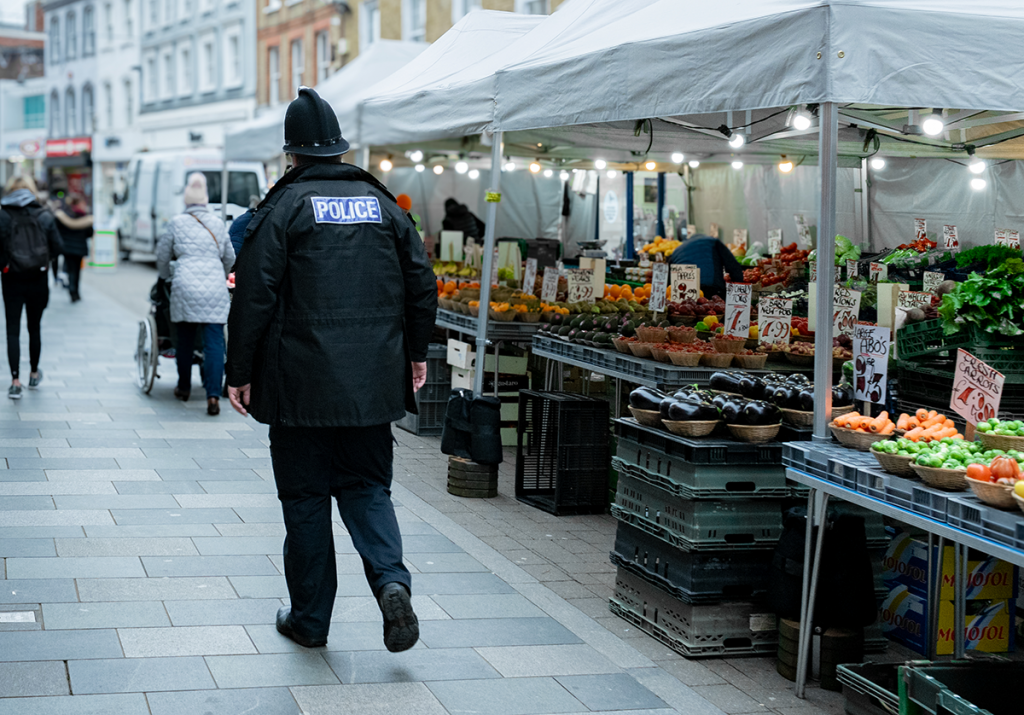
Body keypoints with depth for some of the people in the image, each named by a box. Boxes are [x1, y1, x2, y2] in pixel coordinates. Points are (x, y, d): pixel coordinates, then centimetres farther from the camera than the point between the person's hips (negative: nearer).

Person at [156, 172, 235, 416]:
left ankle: (184, 388, 27)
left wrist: (166, 277, 34)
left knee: (185, 340, 14)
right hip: (215, 291, 1)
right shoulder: (217, 224, 12)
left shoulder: (177, 223, 6)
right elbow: (229, 258, 23)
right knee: (214, 343, -3)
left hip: (185, 289, -1)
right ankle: (213, 395, -11)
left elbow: (162, 255, 14)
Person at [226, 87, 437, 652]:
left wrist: (239, 373, -3)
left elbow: (254, 296, -11)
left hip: (302, 383, -4)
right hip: (373, 383, 4)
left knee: (305, 497, 7)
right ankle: (391, 580, -9)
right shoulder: (382, 203, 8)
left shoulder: (284, 206, -7)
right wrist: (415, 352, 22)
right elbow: (421, 284, 10)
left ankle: (310, 618, 14)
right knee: (366, 486, 14)